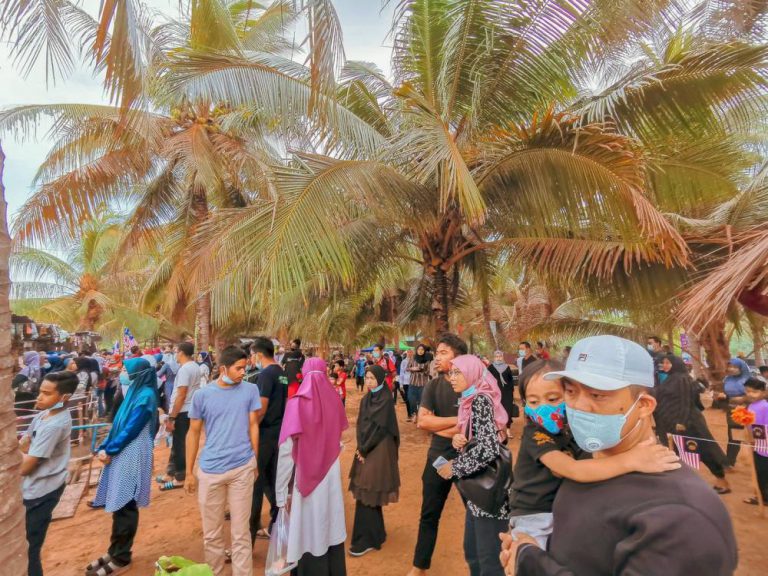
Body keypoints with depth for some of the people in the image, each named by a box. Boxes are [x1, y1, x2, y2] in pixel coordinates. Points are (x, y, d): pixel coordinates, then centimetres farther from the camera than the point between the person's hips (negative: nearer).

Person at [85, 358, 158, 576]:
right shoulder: (134, 392, 12)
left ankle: (121, 558, 14)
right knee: (118, 504, 16)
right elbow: (118, 423, 13)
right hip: (121, 454, 9)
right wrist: (105, 447, 3)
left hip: (132, 456, -9)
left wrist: (109, 451, -11)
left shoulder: (145, 395, -17)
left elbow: (132, 429, -19)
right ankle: (115, 551, 29)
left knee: (125, 506, 1)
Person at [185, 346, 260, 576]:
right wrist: (189, 473, 6)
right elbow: (193, 433, 5)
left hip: (242, 468, -1)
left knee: (241, 533, 8)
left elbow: (253, 426, 3)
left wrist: (255, 462, 7)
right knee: (211, 533, 17)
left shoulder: (250, 390, -4)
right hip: (209, 470, 1)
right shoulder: (202, 395, -4)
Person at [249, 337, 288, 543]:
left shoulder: (266, 374, -16)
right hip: (279, 432, 8)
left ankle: (250, 533, 11)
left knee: (255, 483, 2)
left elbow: (261, 409, -20)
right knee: (273, 481, 17)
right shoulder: (282, 373, 9)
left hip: (265, 433, -8)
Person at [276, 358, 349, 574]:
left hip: (305, 477, -4)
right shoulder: (334, 400, -3)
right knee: (329, 526, 19)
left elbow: (288, 449, -16)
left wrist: (283, 491, -9)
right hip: (331, 474, 4)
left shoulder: (297, 403, -15)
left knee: (308, 533, 10)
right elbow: (338, 439, 8)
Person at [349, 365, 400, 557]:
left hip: (379, 450, -7)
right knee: (367, 494, 13)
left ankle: (367, 540, 9)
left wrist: (364, 449, -12)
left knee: (367, 494, -3)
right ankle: (375, 534, 27)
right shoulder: (366, 399, 8)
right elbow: (361, 424, 7)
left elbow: (379, 427, -16)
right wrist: (360, 448, -6)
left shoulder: (386, 400, -14)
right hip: (365, 449, 7)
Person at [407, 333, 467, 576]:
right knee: (429, 515, 14)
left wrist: (438, 426, -18)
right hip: (438, 457, 3)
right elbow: (423, 421, -11)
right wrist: (457, 420, -17)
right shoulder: (432, 386, -2)